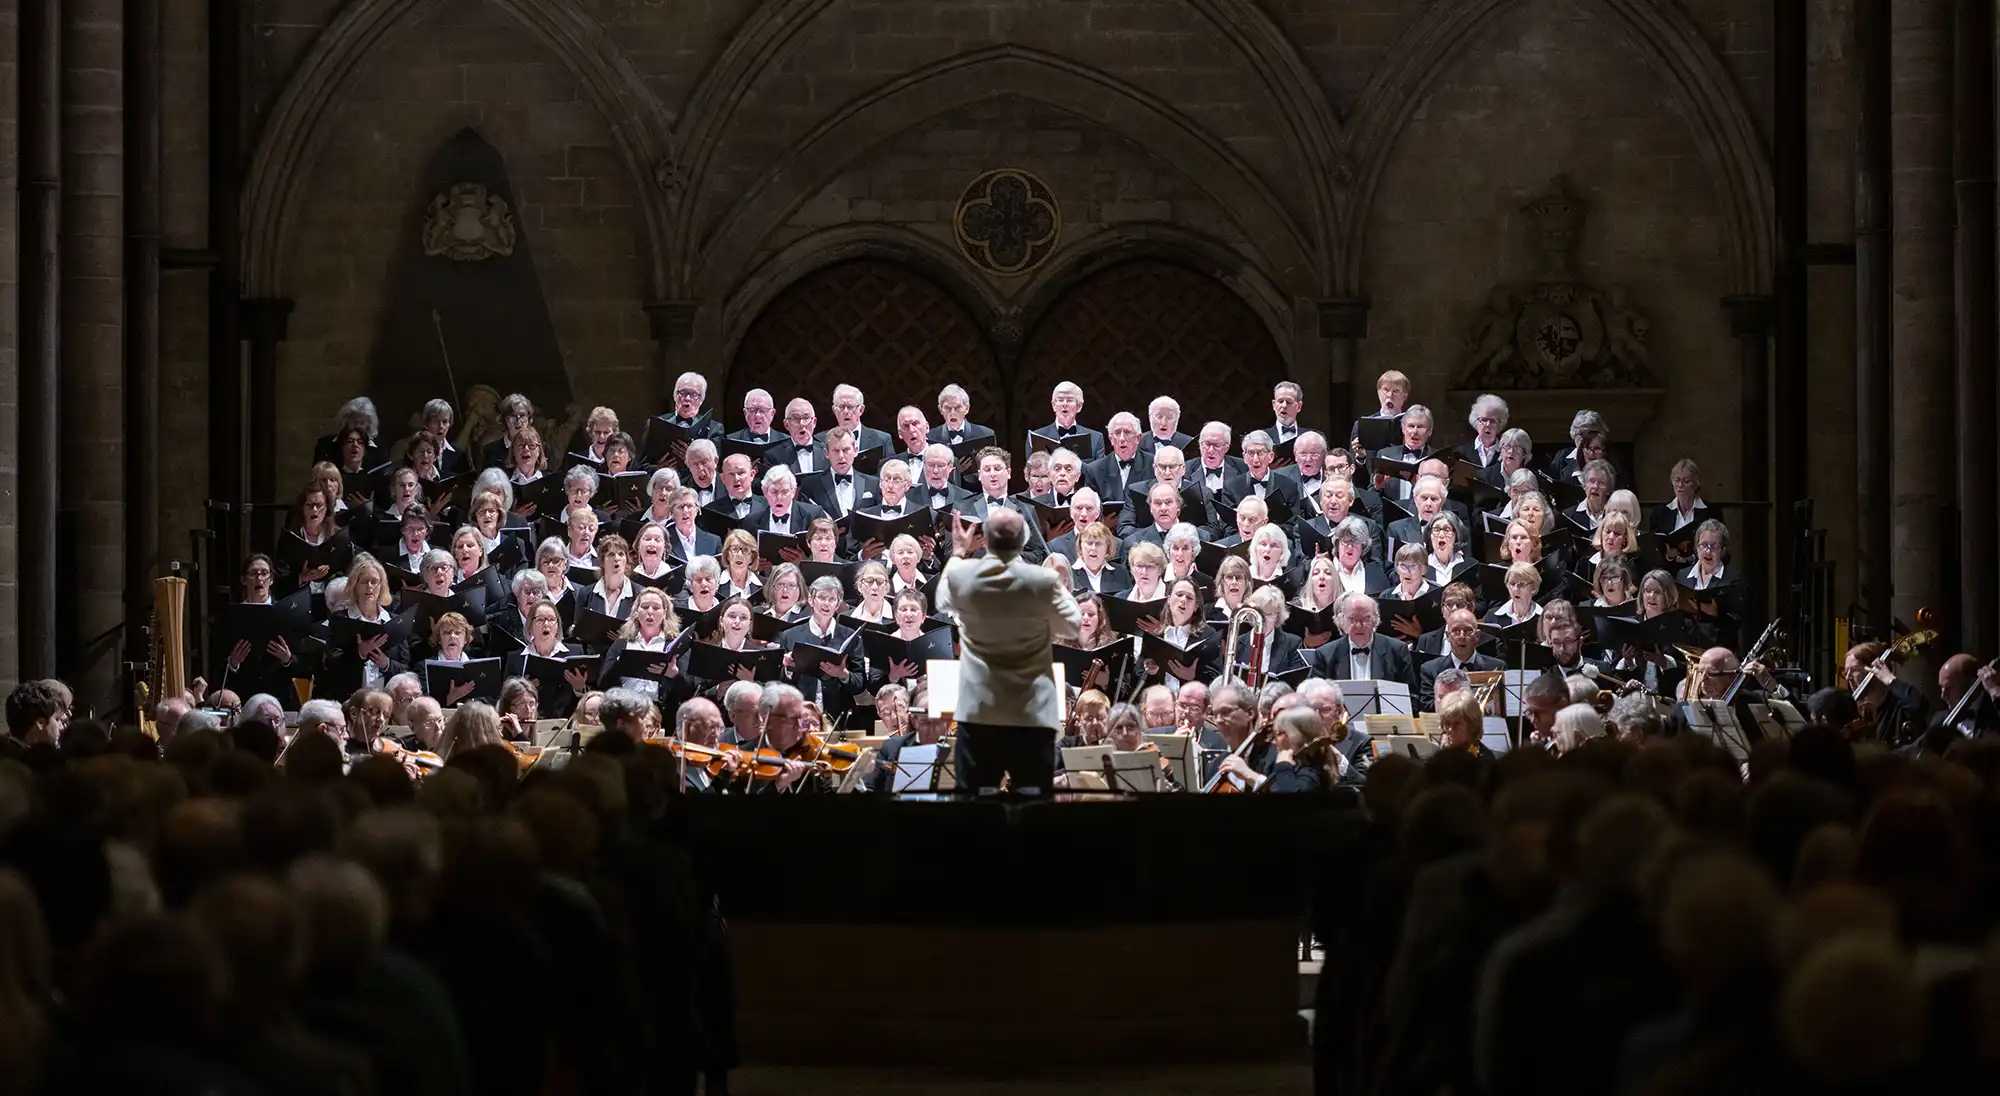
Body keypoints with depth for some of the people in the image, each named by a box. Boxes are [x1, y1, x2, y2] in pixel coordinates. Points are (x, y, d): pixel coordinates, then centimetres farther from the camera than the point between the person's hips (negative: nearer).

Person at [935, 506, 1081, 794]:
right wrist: (1062, 589, 20)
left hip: (977, 710, 1)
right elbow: (1072, 628, 4)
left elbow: (942, 603, 18)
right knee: (1032, 798, 1)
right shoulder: (1043, 580, -12)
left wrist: (958, 554, 29)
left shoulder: (962, 576, -6)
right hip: (1032, 711, -1)